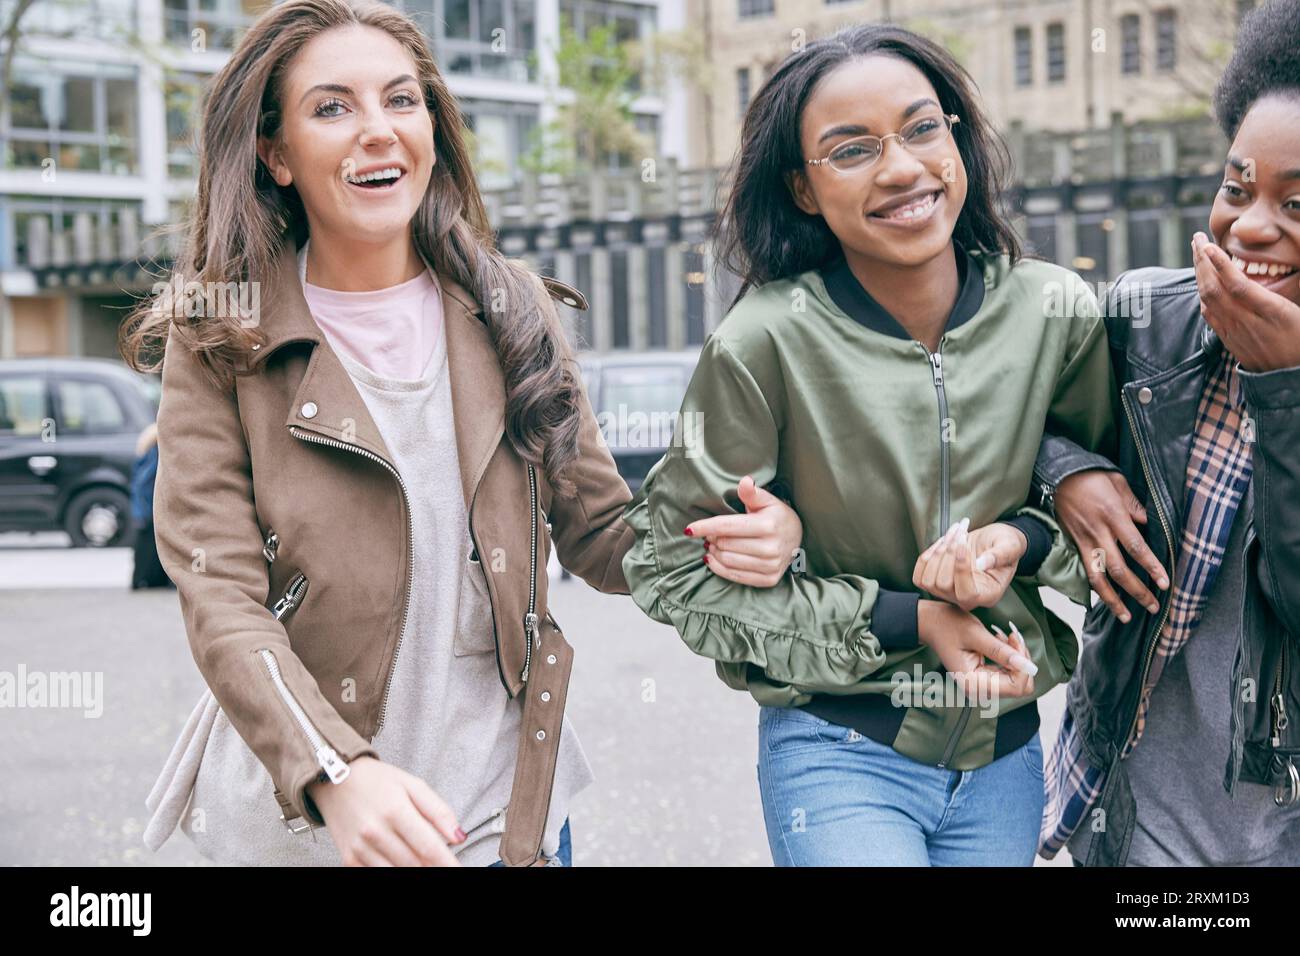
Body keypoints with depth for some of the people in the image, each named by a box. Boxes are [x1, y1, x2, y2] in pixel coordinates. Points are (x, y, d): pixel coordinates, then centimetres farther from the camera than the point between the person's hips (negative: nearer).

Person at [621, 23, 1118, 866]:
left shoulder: (1056, 315, -7)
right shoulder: (767, 343, -17)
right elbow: (669, 565, -11)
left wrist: (1026, 540, -15)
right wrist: (905, 620, -15)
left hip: (1003, 755, 4)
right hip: (842, 756, -4)